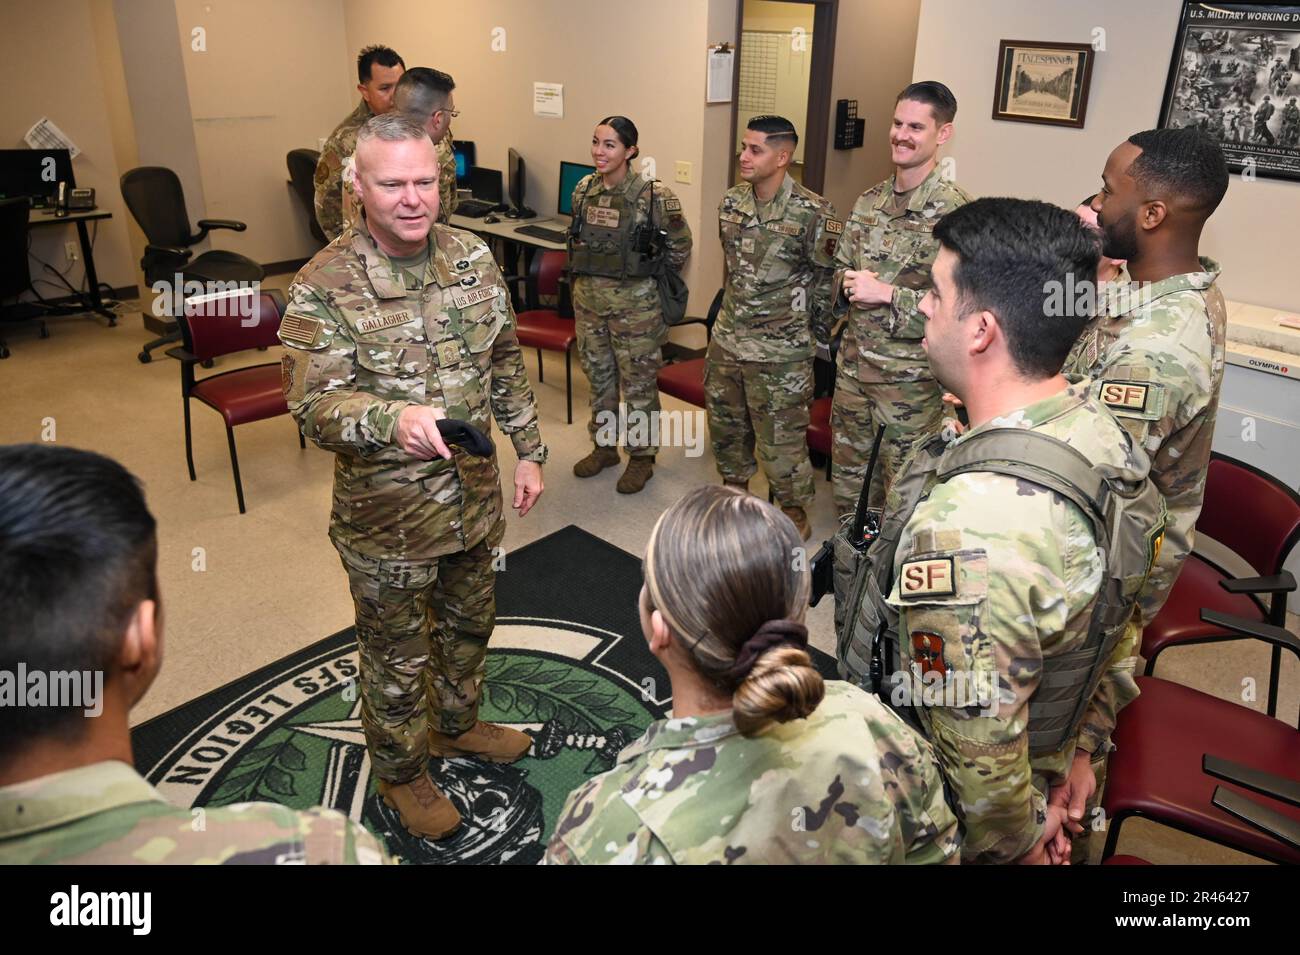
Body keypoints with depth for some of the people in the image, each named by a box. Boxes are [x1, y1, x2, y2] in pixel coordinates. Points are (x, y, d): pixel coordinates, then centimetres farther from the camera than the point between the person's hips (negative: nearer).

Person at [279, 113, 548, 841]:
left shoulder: (473, 257, -3)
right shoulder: (326, 285, -19)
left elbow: (507, 364, 7)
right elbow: (313, 404, -24)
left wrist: (530, 450, 7)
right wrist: (394, 419, -43)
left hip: (474, 498, 5)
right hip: (386, 515, -5)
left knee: (469, 624, 26)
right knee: (396, 656, 15)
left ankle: (457, 724, 54)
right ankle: (402, 773, 41)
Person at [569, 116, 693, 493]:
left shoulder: (653, 195, -14)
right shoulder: (583, 190, 1)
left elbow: (680, 246, -3)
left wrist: (650, 277, 5)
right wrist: (591, 276, 15)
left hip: (635, 304, -5)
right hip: (588, 299, 5)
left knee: (639, 382, 6)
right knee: (598, 376, 17)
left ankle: (642, 456, 22)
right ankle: (604, 446, 34)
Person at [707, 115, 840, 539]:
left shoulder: (812, 213, -17)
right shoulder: (731, 202, 2)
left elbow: (829, 278, -7)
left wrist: (812, 326, -1)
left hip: (779, 350, -6)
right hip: (727, 339, 7)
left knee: (781, 437, 3)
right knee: (725, 424, 21)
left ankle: (795, 514, 23)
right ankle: (734, 490, 43)